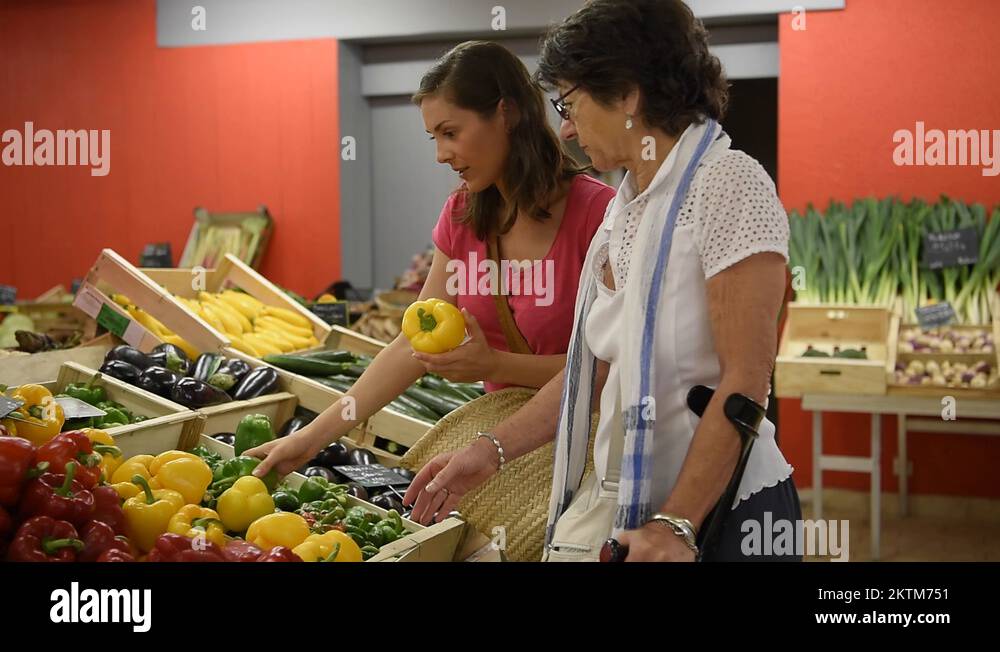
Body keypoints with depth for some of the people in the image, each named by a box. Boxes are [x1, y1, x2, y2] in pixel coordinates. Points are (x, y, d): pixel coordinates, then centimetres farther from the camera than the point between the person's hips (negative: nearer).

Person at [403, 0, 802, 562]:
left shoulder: (728, 184, -13)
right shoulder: (625, 208, 11)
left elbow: (745, 382, -18)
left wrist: (677, 526, -21)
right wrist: (494, 450, 9)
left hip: (717, 513, -7)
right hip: (621, 502, 7)